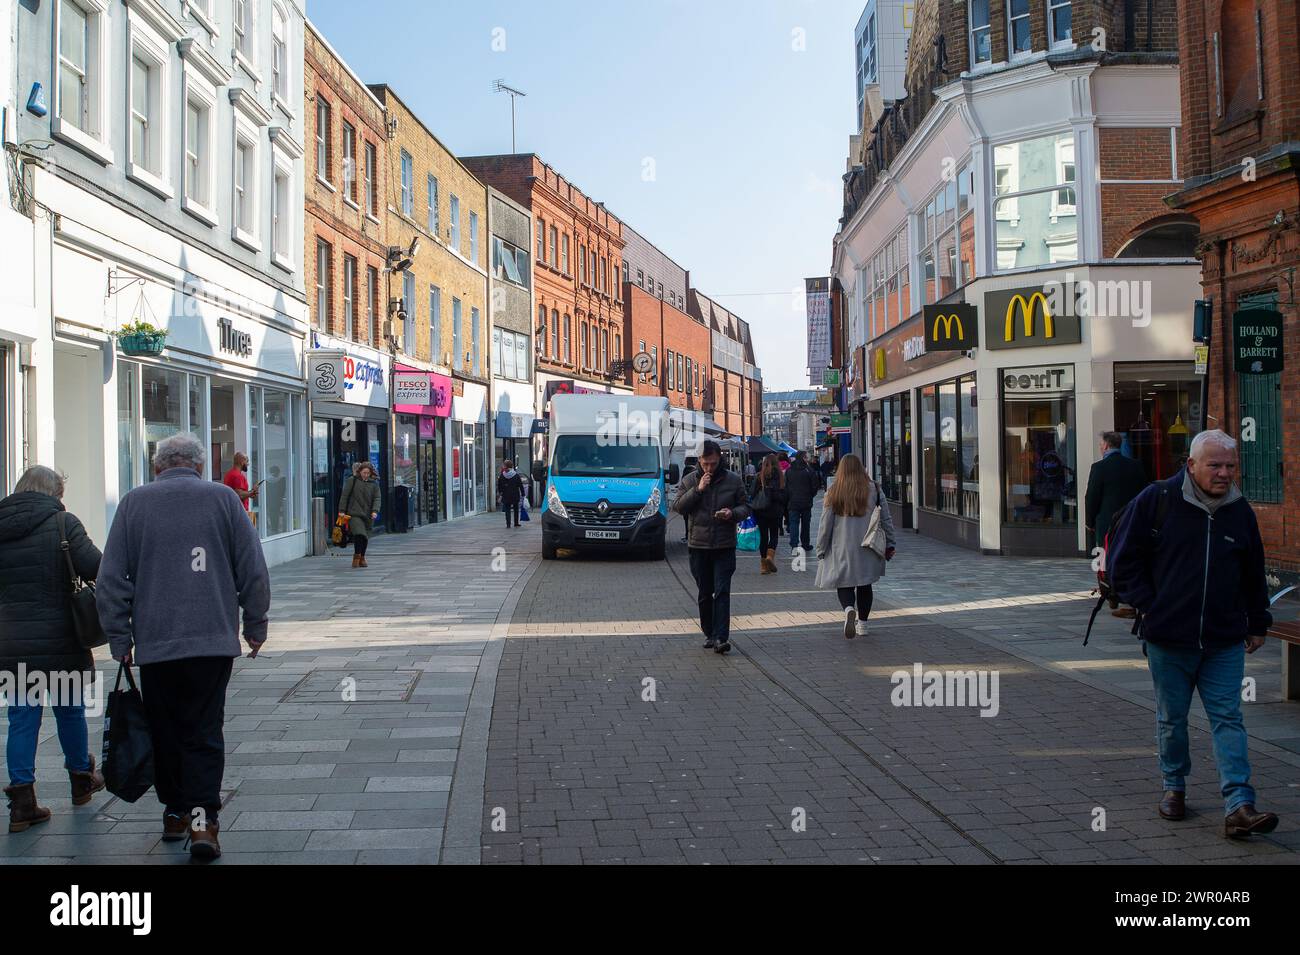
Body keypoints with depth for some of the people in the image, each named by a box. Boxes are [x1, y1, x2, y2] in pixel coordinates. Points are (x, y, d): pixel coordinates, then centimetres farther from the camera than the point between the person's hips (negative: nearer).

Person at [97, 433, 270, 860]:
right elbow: (253, 569, 3)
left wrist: (119, 637, 9)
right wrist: (255, 624, 12)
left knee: (165, 731, 14)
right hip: (214, 639, -1)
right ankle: (202, 817, -9)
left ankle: (175, 812, 23)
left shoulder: (134, 503, 5)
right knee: (205, 731, 2)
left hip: (154, 640, 1)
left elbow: (111, 577, 4)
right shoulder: (223, 498, 3)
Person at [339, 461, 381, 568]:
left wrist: (375, 511, -10)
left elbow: (377, 498, 6)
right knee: (359, 534, -20)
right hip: (354, 513, -3)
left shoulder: (374, 484, 11)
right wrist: (342, 510, -1)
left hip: (368, 515, 3)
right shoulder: (352, 481, 4)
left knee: (365, 537, 6)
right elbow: (344, 496, 4)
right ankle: (356, 557, -7)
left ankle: (362, 558, 21)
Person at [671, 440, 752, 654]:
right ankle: (710, 634, 21)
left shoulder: (733, 480, 3)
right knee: (705, 594, 10)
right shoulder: (689, 480, 5)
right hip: (698, 546, 2)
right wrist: (697, 490, -13)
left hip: (725, 547, -2)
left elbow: (746, 506, 8)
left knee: (722, 592, -10)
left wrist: (733, 513, -14)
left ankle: (721, 638, -12)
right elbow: (678, 507, -2)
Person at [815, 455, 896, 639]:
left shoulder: (833, 493, -6)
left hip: (842, 550, -2)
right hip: (868, 551, 2)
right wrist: (890, 545, 13)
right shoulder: (874, 489, 0)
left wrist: (821, 551, 5)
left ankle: (849, 609, -24)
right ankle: (862, 624, 18)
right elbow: (886, 519, 4)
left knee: (844, 585, 4)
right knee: (865, 586, 14)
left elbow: (825, 525, -4)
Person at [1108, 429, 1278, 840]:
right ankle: (1174, 787, 29)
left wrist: (1257, 624, 19)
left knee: (1228, 720, -1)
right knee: (1172, 718, 11)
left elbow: (1253, 573, 18)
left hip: (1225, 642, 2)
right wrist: (1148, 606, -7)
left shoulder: (1240, 510, 6)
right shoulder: (1156, 500, -6)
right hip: (1168, 637, -2)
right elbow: (1123, 560, -2)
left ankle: (1238, 808, -4)